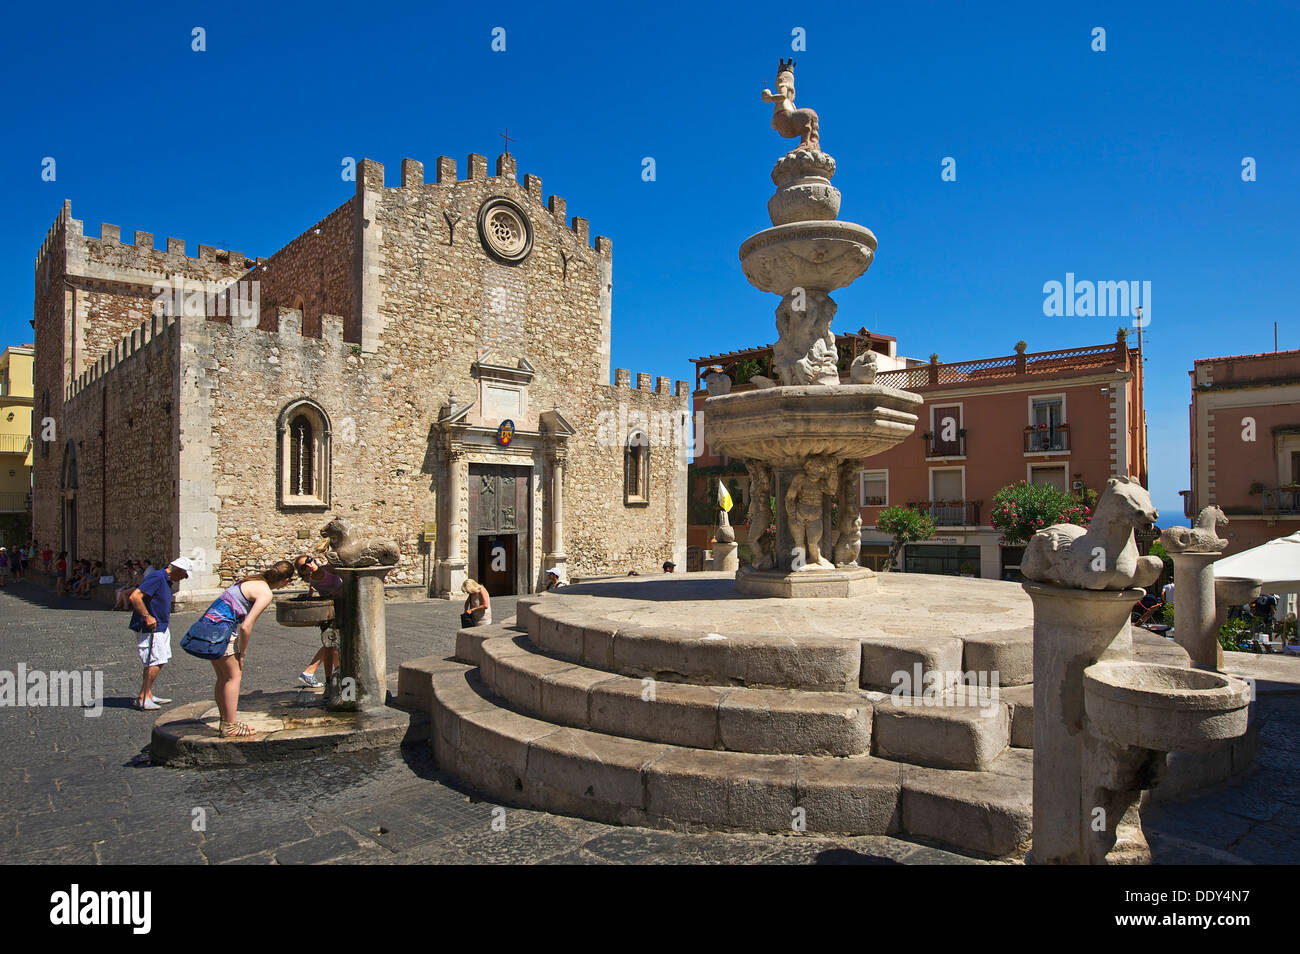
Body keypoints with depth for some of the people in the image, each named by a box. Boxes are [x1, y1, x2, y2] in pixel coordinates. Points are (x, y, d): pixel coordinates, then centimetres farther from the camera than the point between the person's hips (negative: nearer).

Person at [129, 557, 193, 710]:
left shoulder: (166, 581, 15)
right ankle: (142, 698, -5)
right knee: (156, 661, -12)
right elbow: (135, 597, -25)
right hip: (150, 628, -11)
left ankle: (148, 695, 21)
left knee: (162, 660, 13)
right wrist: (147, 617, -26)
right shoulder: (157, 577, -17)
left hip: (161, 627, 11)